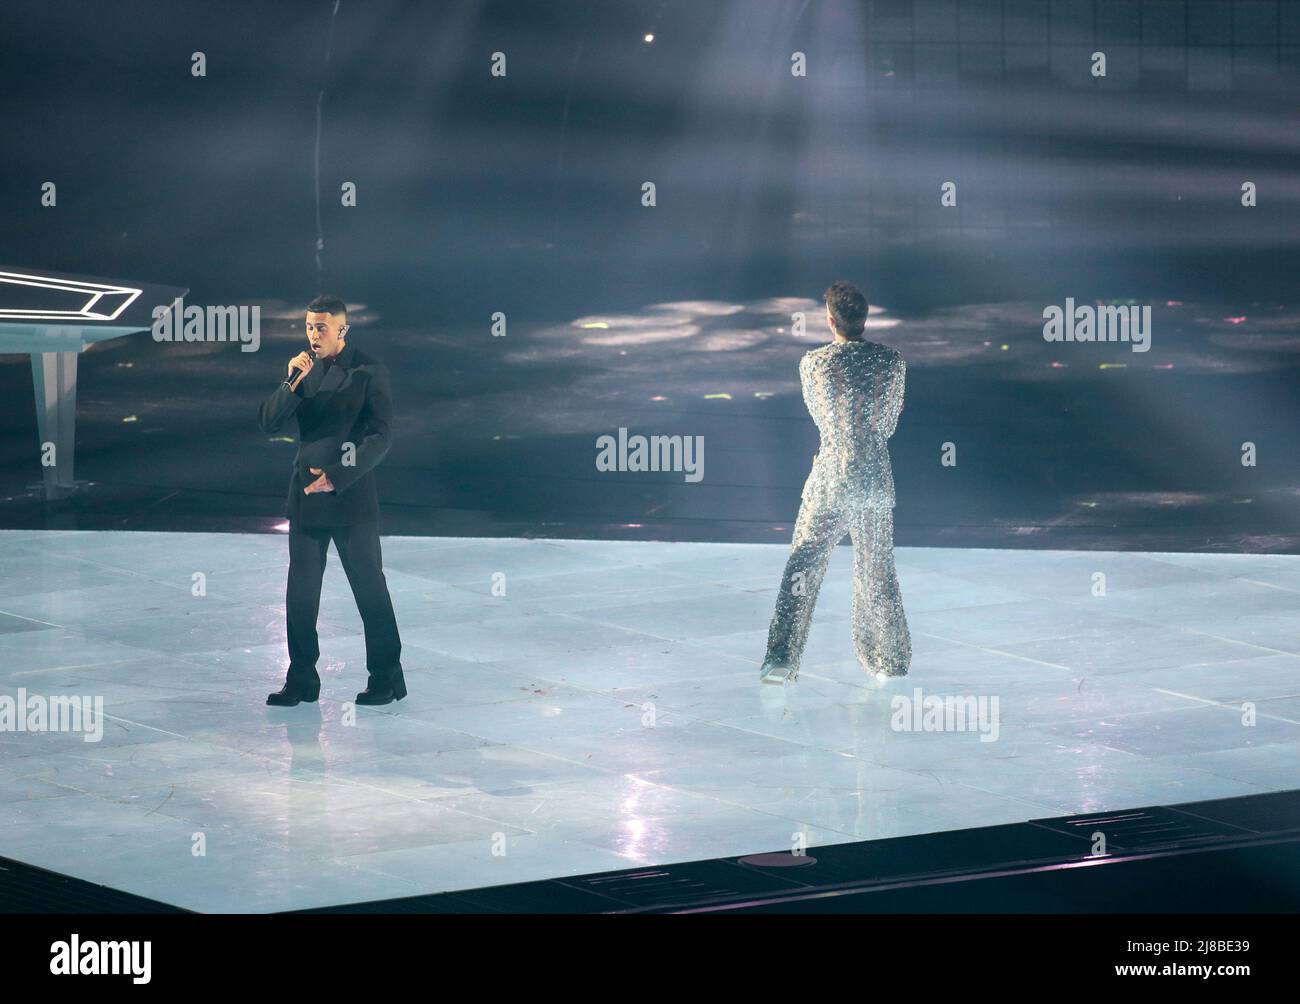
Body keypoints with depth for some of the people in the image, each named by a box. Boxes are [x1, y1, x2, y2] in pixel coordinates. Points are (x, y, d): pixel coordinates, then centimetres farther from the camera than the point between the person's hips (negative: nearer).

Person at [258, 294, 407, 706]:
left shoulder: (369, 371, -6)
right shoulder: (304, 367, 9)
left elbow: (381, 436, -10)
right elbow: (268, 421, 3)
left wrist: (338, 476, -18)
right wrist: (293, 383, -13)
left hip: (351, 497, -5)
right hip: (306, 496, 5)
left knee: (370, 589, 1)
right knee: (300, 593, 5)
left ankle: (386, 679, 10)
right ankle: (301, 680, 13)